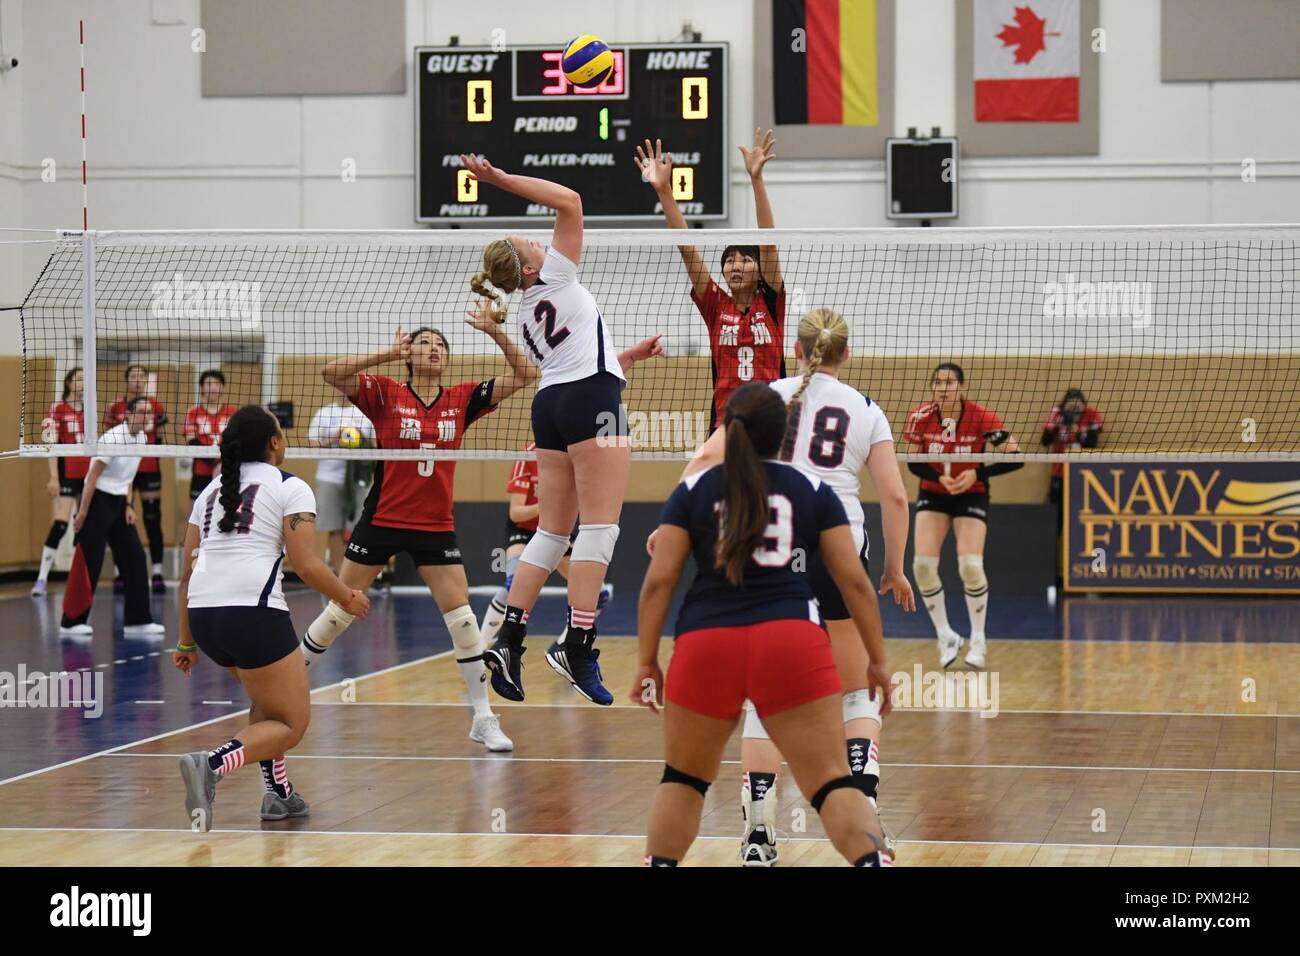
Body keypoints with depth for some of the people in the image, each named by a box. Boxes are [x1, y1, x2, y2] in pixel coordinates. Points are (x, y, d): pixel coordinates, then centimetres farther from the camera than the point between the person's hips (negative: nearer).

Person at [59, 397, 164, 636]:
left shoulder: (141, 437, 6)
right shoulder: (113, 438, -19)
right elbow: (93, 476, -18)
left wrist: (128, 506, 9)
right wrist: (83, 512, -19)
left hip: (119, 501, 8)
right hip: (98, 500, -8)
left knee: (134, 558, 3)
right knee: (89, 562, -5)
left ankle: (137, 620, 7)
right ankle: (72, 621, 3)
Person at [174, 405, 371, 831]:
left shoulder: (212, 491, 21)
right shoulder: (289, 488, 4)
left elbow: (187, 572, 20)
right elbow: (306, 565, -5)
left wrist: (187, 642, 25)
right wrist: (349, 598, 12)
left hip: (202, 614, 7)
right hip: (252, 610, -7)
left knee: (269, 697, 30)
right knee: (291, 725, 4)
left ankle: (277, 792, 19)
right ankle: (211, 764, -22)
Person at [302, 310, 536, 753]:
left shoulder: (462, 399, 2)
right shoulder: (385, 393, -5)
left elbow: (523, 374, -1)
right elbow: (331, 372, -18)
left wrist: (494, 330, -13)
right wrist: (389, 353, -23)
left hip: (435, 526, 2)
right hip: (381, 521, -2)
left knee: (461, 614, -5)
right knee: (341, 609, 7)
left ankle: (483, 717, 2)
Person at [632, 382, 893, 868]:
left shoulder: (692, 490, 11)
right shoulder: (813, 488, 11)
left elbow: (658, 580, 5)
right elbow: (853, 579, 8)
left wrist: (646, 661, 10)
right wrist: (877, 659, 14)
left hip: (706, 645, 1)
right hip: (791, 642, -1)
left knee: (684, 777, 20)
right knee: (832, 780, -2)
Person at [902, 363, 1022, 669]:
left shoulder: (981, 417, -20)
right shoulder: (920, 417, -13)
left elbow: (1015, 458, -18)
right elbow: (913, 463, -4)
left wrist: (978, 474, -28)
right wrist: (939, 477, -23)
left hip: (972, 495, -2)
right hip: (932, 495, 2)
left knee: (970, 566, -17)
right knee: (923, 564, -14)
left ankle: (978, 640, 5)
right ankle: (946, 636, 6)